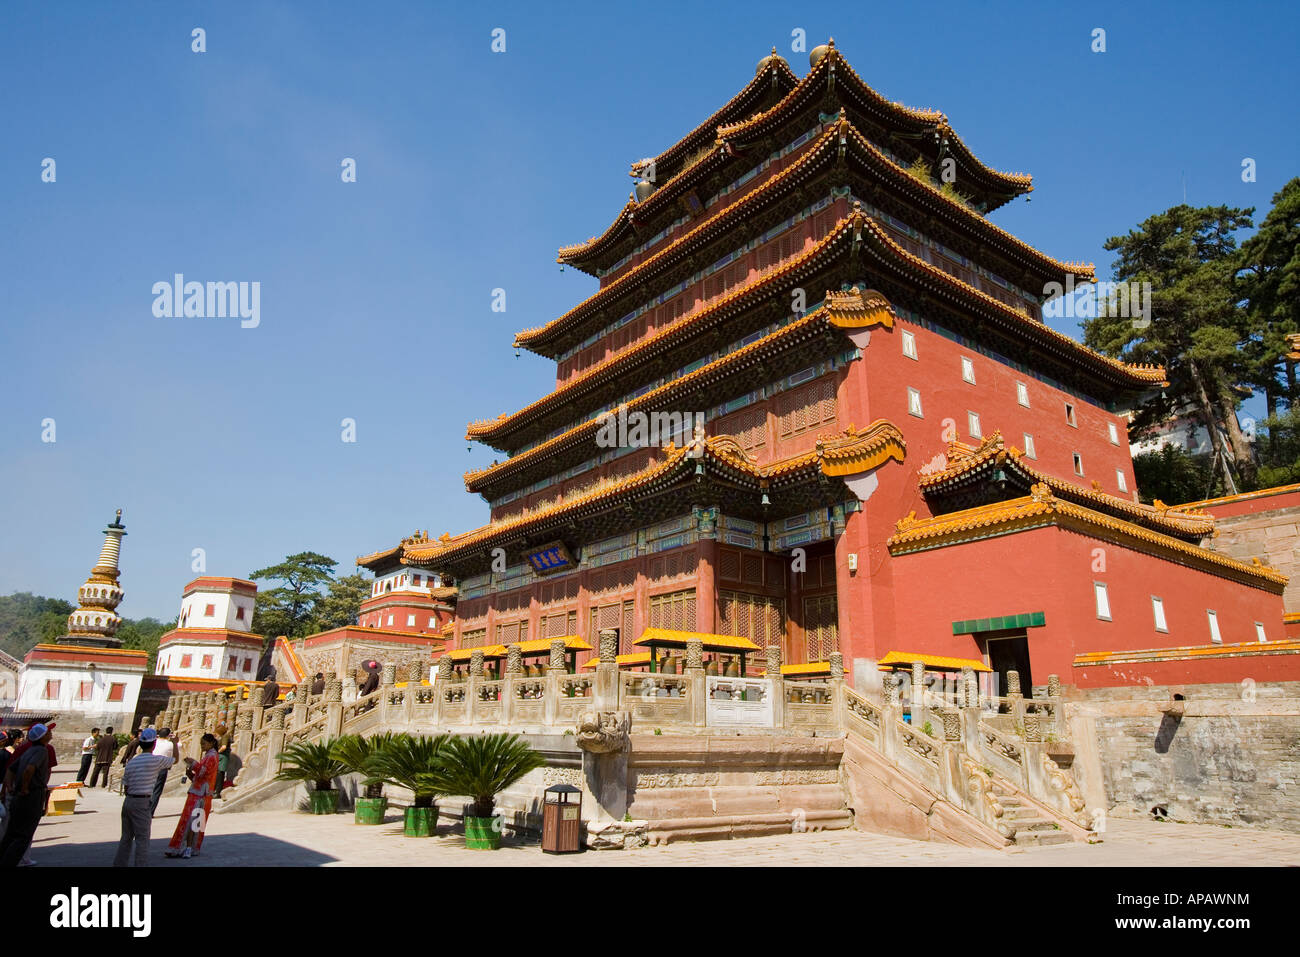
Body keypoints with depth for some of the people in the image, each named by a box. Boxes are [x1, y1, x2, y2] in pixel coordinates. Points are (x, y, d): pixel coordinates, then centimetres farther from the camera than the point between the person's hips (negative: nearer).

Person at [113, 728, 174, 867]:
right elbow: (175, 759, 10)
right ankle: (140, 864, -3)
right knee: (142, 840, -1)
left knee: (126, 838, 16)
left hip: (128, 801, 6)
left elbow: (125, 789, 14)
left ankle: (119, 864, 19)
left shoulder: (131, 762, 9)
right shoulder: (156, 760, -10)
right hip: (142, 803, -6)